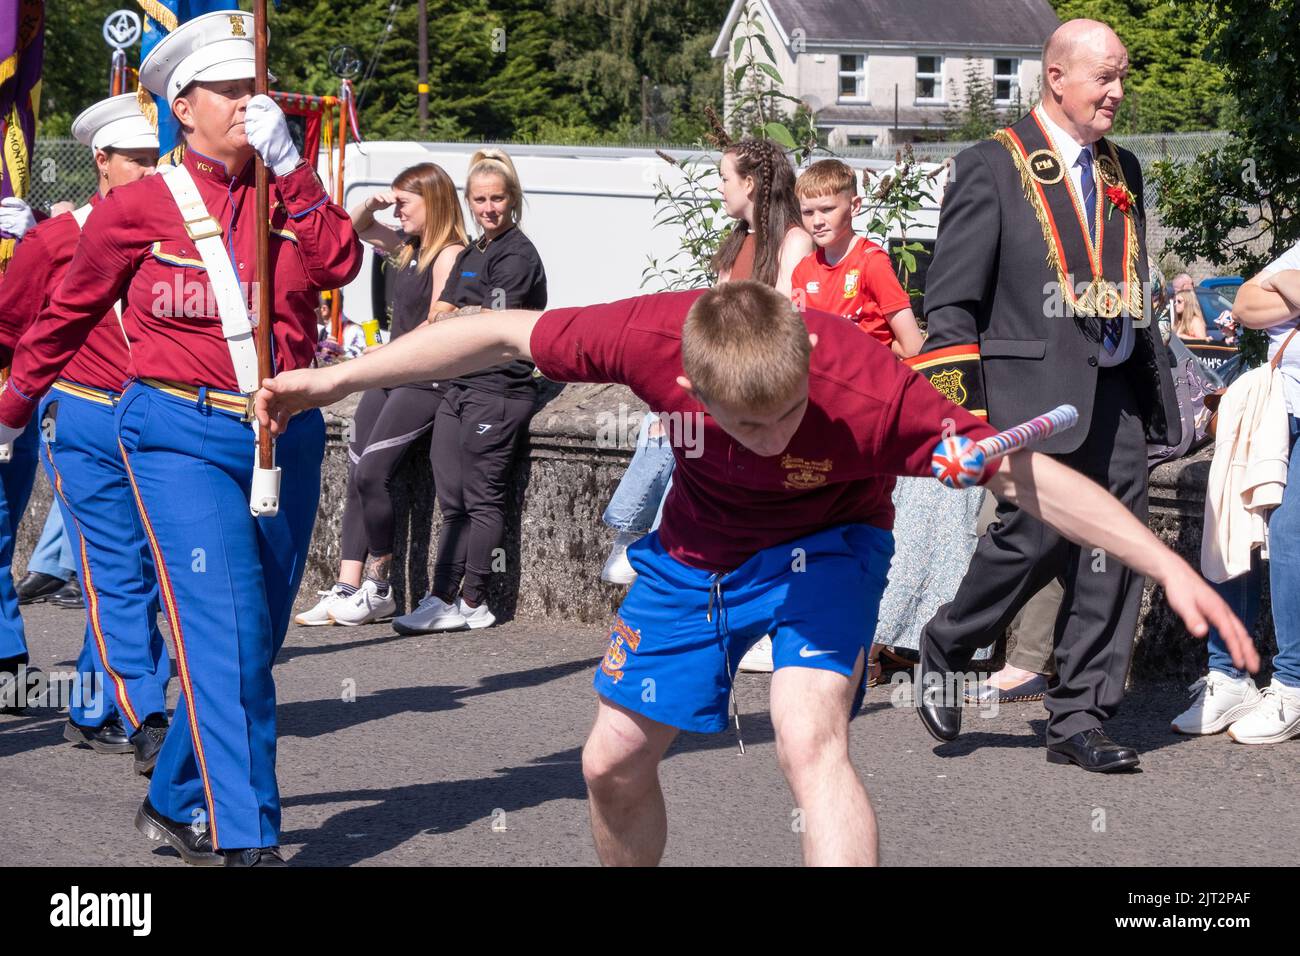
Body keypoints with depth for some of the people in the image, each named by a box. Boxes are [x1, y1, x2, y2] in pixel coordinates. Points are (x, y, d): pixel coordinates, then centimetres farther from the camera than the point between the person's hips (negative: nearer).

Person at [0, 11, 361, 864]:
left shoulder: (290, 196, 9)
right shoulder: (139, 208, -2)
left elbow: (341, 263, -10)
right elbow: (71, 311, 12)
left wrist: (288, 165, -13)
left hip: (287, 437, 5)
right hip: (183, 434, -5)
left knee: (254, 640, 11)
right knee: (228, 635, -16)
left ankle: (175, 803, 28)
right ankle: (245, 841, -17)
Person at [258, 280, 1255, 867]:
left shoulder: (869, 388, -38)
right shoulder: (650, 335, -32)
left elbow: (1023, 472, -33)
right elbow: (503, 334, -17)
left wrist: (1168, 564, -38)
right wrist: (336, 379, -13)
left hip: (823, 545, -3)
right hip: (697, 549, 4)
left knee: (811, 737, -27)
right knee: (614, 760, 6)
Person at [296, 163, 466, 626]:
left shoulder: (450, 255, -11)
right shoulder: (409, 247, 15)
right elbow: (355, 226, 28)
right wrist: (372, 203, 8)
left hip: (424, 381, -9)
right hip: (389, 378, 9)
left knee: (371, 474, -15)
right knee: (358, 479, 2)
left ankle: (379, 587, -2)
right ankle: (347, 588, 0)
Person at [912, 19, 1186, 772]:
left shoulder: (1122, 171, 18)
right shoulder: (993, 167, -2)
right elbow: (951, 301, -5)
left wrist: (1155, 385, 16)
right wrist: (961, 403, -11)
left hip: (1116, 392, 6)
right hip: (1034, 387, -6)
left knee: (1116, 554, 2)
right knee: (1038, 533, -10)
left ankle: (1081, 719, 9)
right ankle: (946, 647, 17)